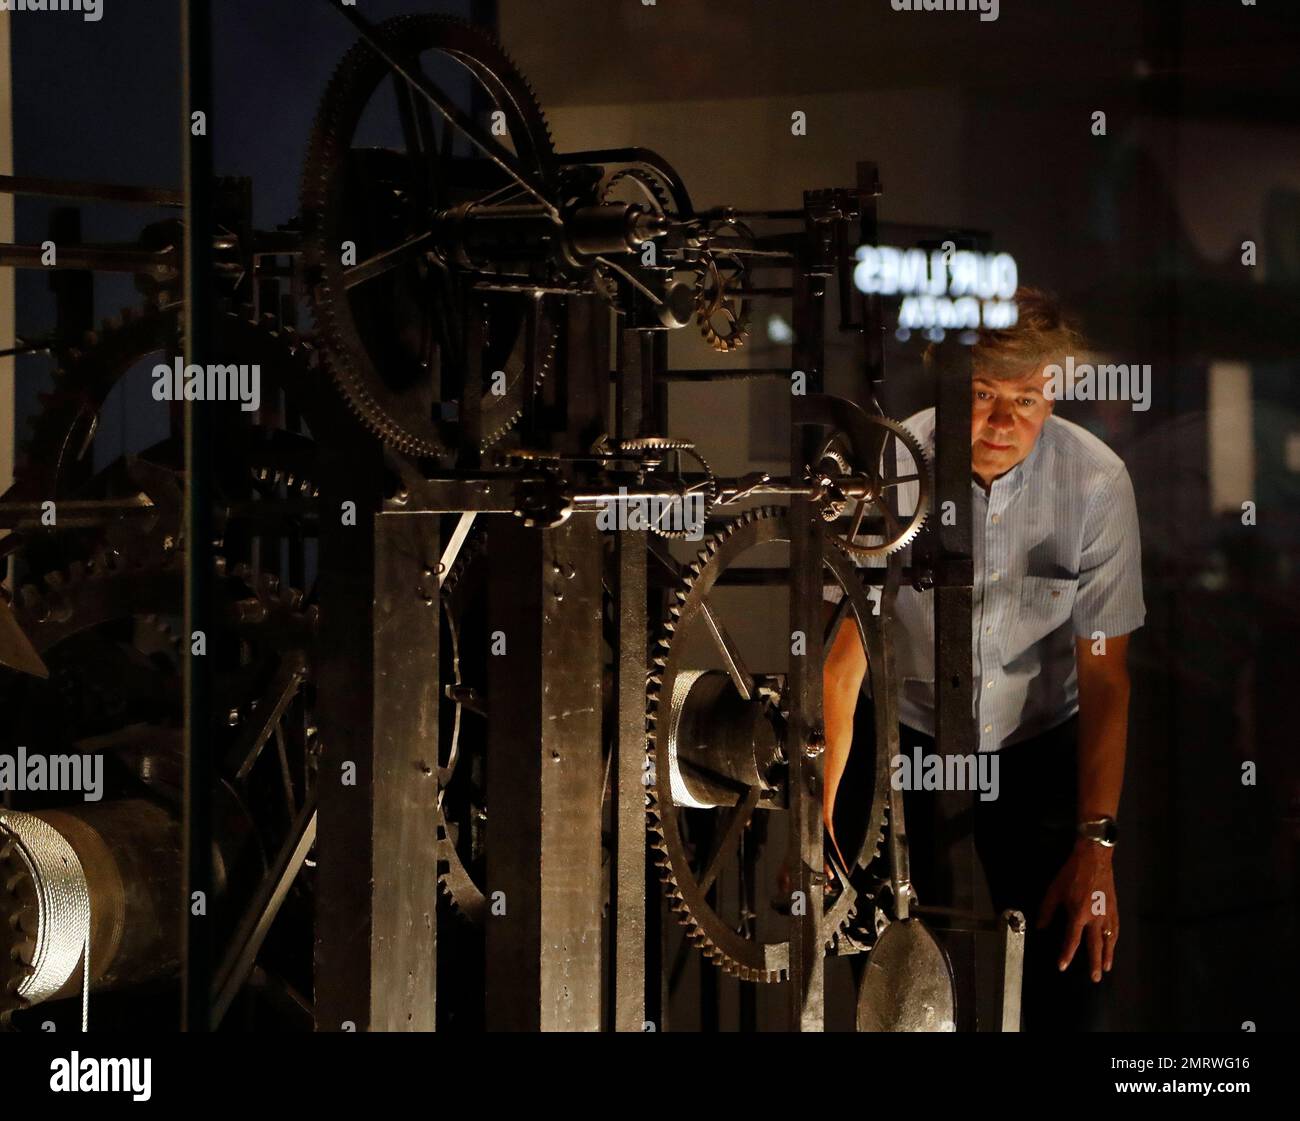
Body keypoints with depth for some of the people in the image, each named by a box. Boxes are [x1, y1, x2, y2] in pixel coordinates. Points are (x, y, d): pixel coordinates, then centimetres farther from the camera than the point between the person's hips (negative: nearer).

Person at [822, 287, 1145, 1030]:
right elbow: (843, 656, -22)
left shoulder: (1097, 482, -18)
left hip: (1040, 744, 1)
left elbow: (1105, 675, -13)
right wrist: (817, 823, -30)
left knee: (1069, 974, -8)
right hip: (906, 738, -1)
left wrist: (1097, 845, -19)